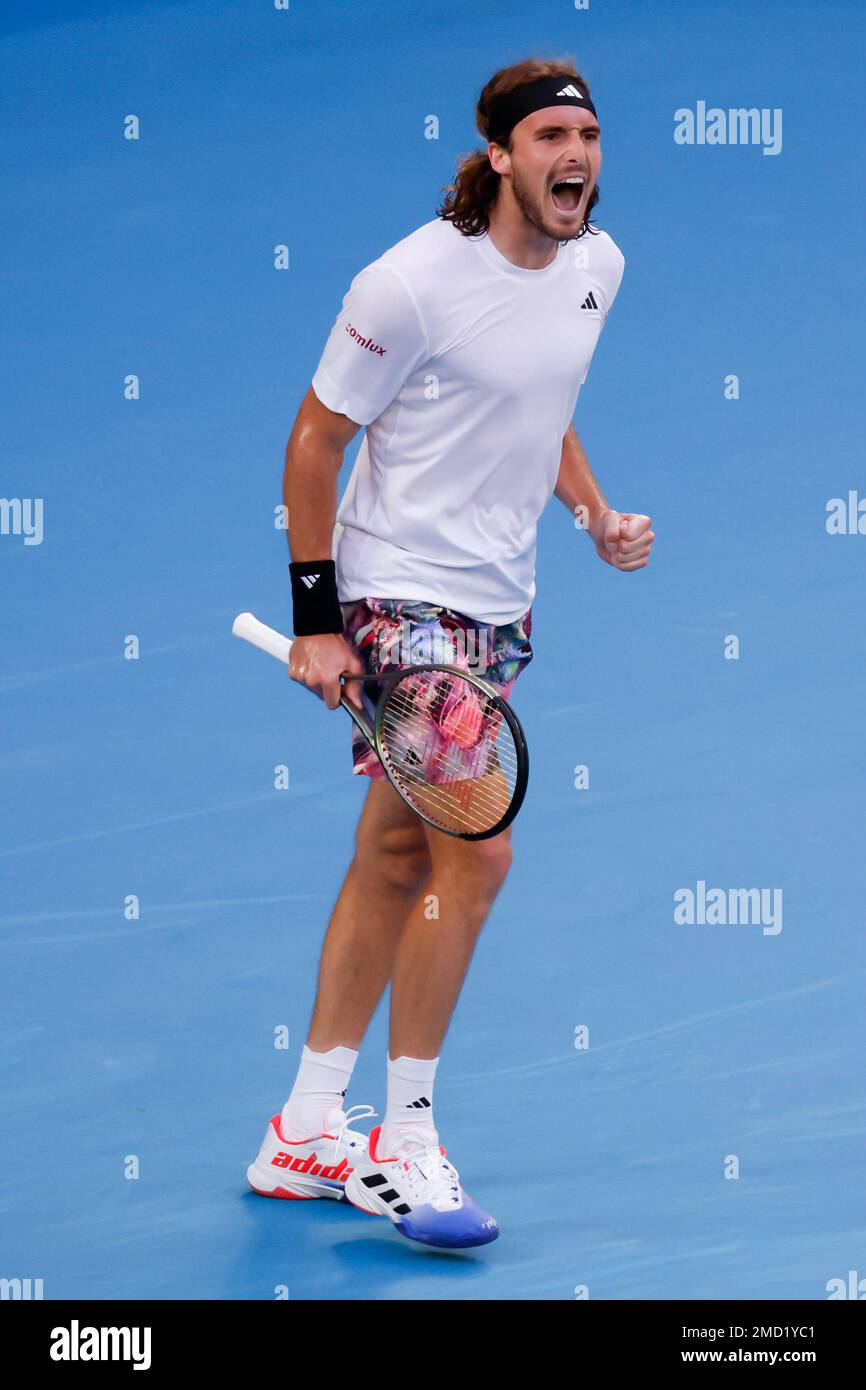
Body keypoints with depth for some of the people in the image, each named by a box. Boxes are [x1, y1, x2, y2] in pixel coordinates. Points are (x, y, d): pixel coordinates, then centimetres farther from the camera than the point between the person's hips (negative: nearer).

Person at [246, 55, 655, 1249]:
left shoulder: (596, 265, 5)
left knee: (395, 860, 12)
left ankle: (308, 1132, 22)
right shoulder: (413, 281, -17)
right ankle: (405, 1143, 0)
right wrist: (317, 619, -13)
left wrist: (596, 513, 4)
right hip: (400, 598, -8)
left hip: (500, 607, 8)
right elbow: (315, 440, -10)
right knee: (475, 853, -14)